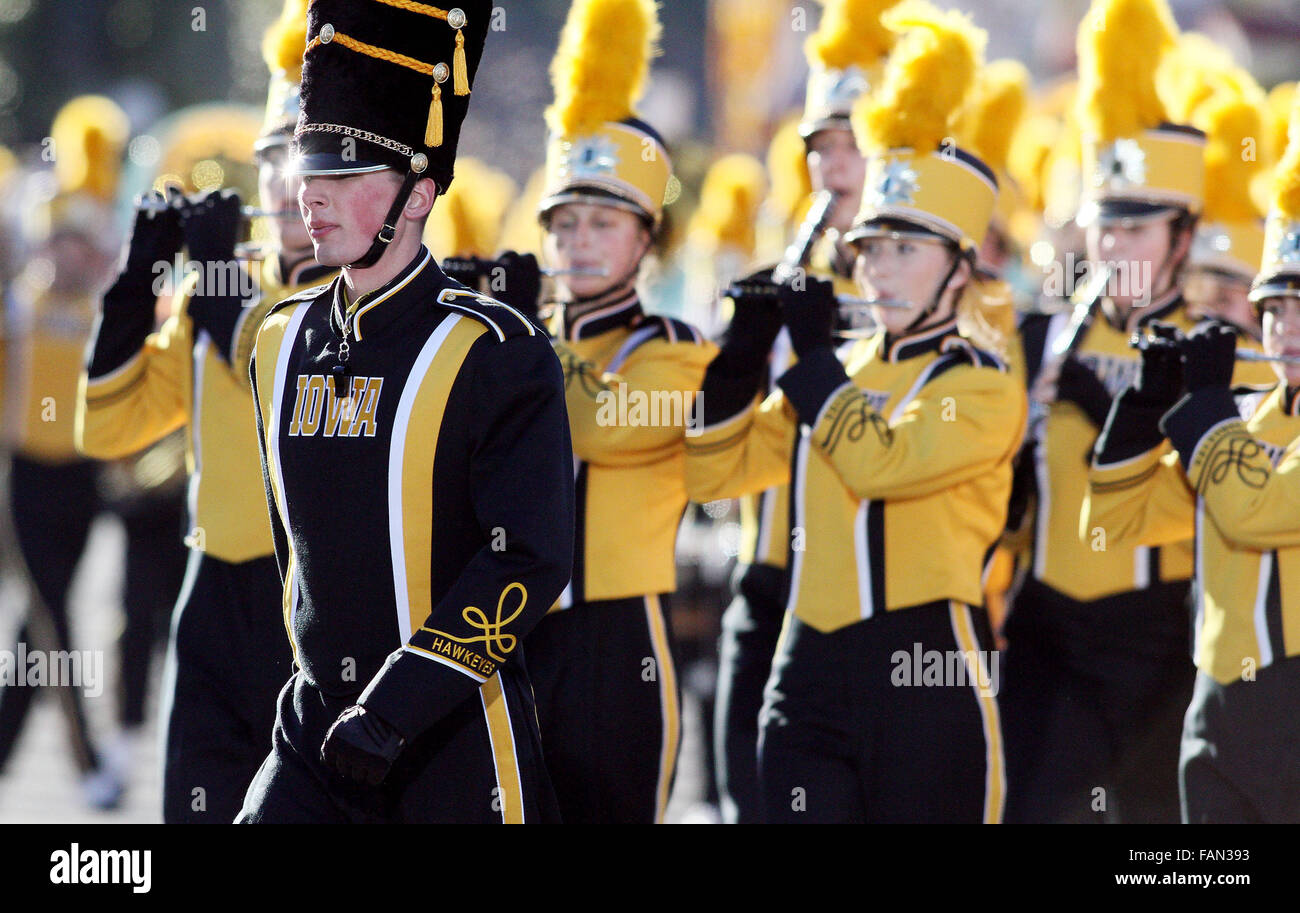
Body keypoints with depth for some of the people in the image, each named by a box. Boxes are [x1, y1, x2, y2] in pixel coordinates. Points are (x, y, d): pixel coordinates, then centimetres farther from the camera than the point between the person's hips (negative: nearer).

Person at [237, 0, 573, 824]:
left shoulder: (493, 354, -9)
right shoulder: (284, 345, 9)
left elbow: (534, 560, -15)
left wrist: (400, 705, -20)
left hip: (456, 734, -5)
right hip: (317, 724, 5)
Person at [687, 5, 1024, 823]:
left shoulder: (982, 387, -5)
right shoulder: (834, 378, 15)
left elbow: (881, 462, -21)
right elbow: (712, 467, 15)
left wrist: (812, 353, -11)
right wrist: (745, 349, 4)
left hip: (928, 679, -6)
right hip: (813, 673, 6)